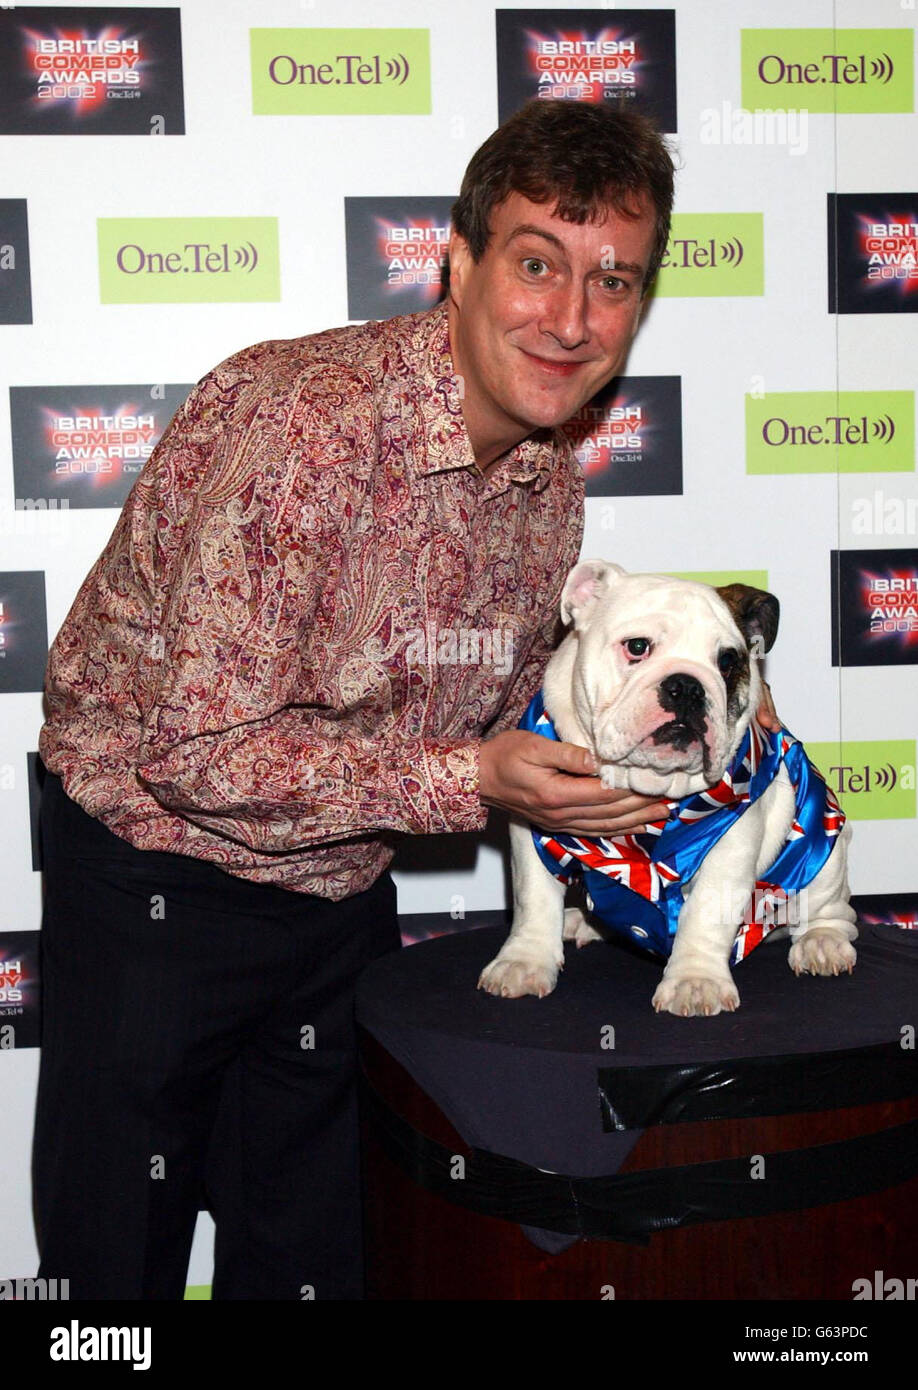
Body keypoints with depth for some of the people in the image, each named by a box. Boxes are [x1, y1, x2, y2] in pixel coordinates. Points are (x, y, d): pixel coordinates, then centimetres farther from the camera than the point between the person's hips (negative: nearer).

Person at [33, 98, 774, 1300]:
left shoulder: (553, 480, -2)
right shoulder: (307, 419, -28)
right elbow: (201, 752, -29)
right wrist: (469, 782, -31)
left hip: (342, 885, 7)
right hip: (158, 872, -6)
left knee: (318, 1253, 20)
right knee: (116, 1255, 11)